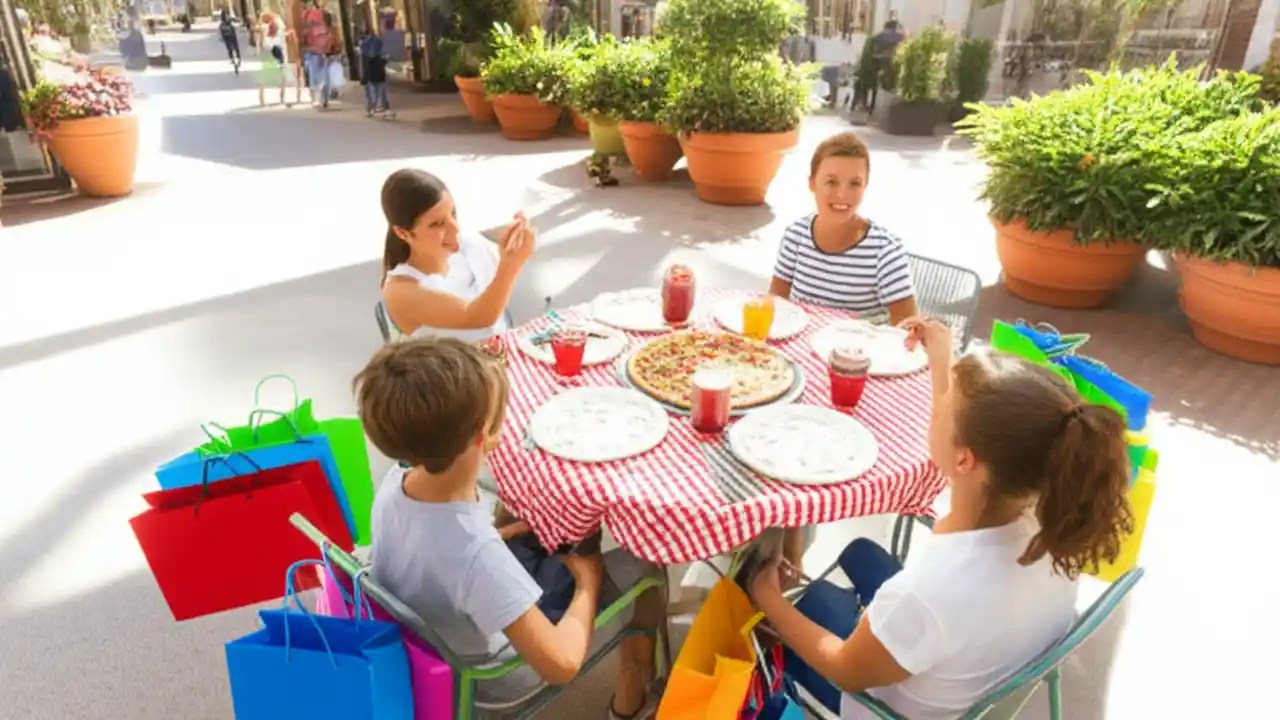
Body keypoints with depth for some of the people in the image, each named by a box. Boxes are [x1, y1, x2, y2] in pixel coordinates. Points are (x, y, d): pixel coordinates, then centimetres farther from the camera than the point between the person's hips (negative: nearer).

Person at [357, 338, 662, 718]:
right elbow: (562, 665, -34)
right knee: (642, 567, 4)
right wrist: (588, 583, -18)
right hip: (495, 676, -6)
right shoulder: (478, 553, -43)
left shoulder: (395, 483, -21)